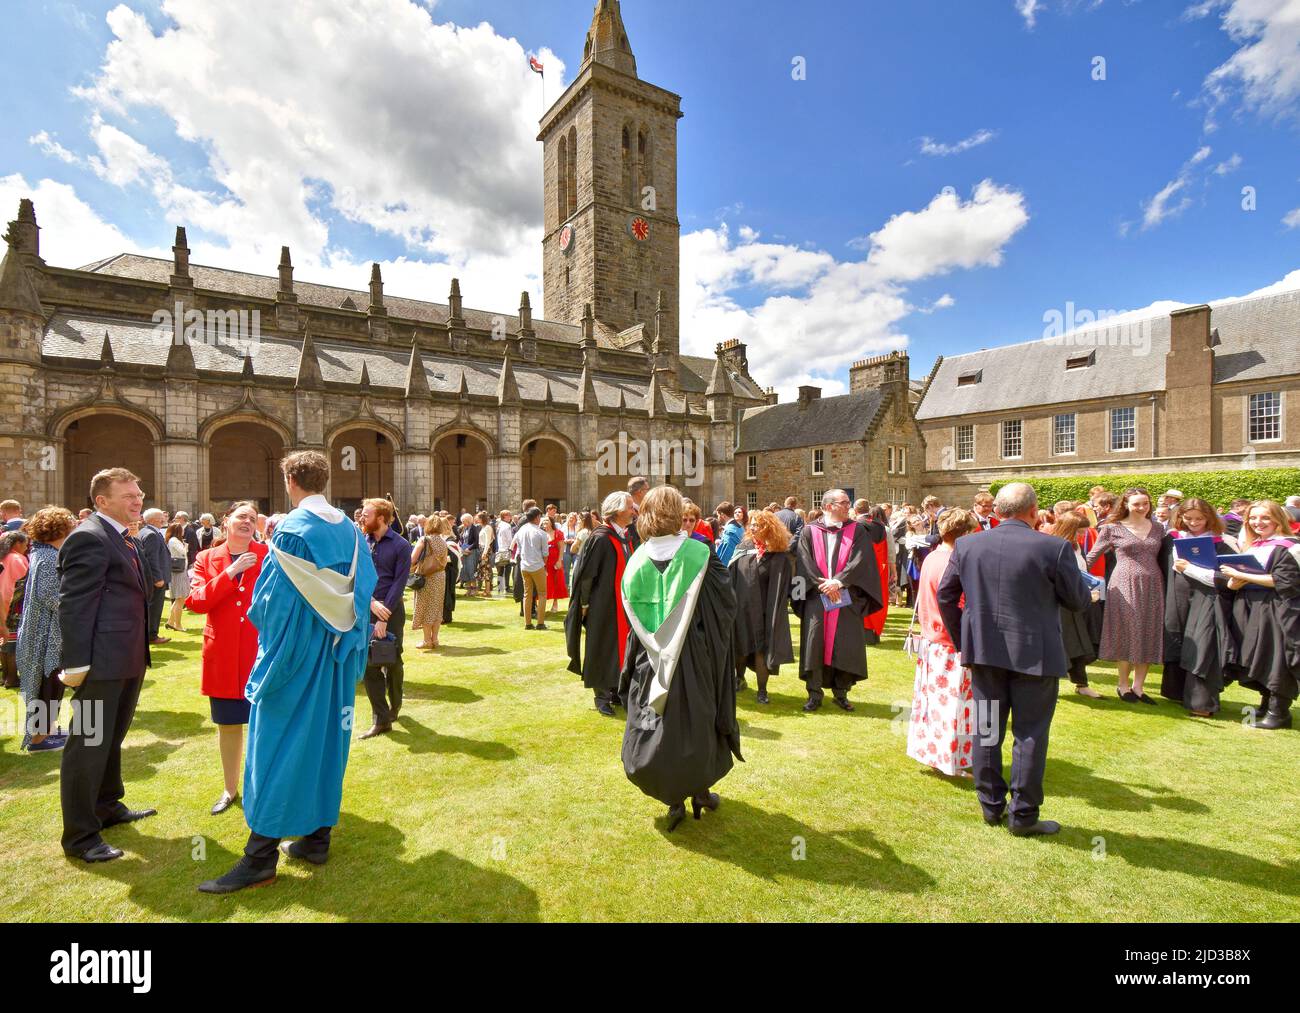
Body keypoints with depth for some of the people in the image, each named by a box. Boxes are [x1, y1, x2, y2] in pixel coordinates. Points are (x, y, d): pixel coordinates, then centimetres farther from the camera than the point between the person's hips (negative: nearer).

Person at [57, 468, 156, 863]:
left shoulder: (123, 538, 15)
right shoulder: (89, 537, -16)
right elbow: (73, 604, -19)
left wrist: (140, 652, 17)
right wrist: (76, 663, -21)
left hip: (128, 659, 10)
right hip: (101, 662, -10)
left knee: (111, 739, 22)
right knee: (87, 745, 1)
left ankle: (107, 806, 39)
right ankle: (80, 836, 13)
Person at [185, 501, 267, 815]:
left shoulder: (269, 554, -1)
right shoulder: (207, 559, 5)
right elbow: (195, 602, -9)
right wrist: (230, 572, -16)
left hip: (262, 653, -2)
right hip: (223, 656, 2)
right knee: (228, 724, 16)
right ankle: (230, 789, 35)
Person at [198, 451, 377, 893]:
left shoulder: (291, 530, -15)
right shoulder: (350, 530, 3)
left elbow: (273, 598, -14)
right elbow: (365, 590, 6)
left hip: (297, 654, -6)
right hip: (337, 657, 6)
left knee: (278, 746, 3)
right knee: (327, 739, 14)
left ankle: (261, 857, 10)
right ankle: (318, 838, 25)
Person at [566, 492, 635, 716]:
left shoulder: (625, 537, 7)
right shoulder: (601, 538, -17)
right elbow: (586, 573, -15)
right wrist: (585, 604, -11)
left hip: (623, 606, 7)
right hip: (604, 606, -7)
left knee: (620, 648, 14)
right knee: (603, 650, 4)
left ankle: (616, 690, 28)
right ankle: (601, 696, 17)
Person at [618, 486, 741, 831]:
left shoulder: (636, 562, -6)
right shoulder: (698, 554, -15)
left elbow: (633, 615, 2)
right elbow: (727, 601, -9)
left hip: (652, 660, 2)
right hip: (696, 657, -2)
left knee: (661, 723, 16)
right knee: (698, 719, 17)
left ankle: (674, 800, 21)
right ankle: (700, 792, 29)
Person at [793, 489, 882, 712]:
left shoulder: (856, 531, 6)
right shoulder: (809, 531, 3)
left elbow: (860, 561, -5)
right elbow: (804, 563, -3)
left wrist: (838, 581, -15)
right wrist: (822, 585, -13)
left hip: (846, 599, 1)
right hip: (816, 597, -1)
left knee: (846, 646, 2)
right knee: (814, 643, 0)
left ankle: (841, 692, 19)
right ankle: (815, 693, 12)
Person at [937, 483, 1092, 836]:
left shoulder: (966, 546, -3)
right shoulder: (1053, 548, -14)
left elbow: (945, 595, 2)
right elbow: (1079, 600, -3)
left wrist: (963, 641, 13)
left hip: (984, 652, 3)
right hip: (1035, 655, -3)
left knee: (987, 730, 14)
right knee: (1029, 735, 9)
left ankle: (991, 805, 26)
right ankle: (1023, 816, 19)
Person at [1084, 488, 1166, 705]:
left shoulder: (1157, 528, 12)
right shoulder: (1113, 528, -1)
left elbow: (1163, 557, 16)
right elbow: (1092, 555, 1)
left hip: (1152, 587, 4)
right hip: (1125, 586, -4)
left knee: (1148, 636, 5)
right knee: (1127, 634, 0)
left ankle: (1138, 686, 15)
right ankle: (1123, 685, 14)